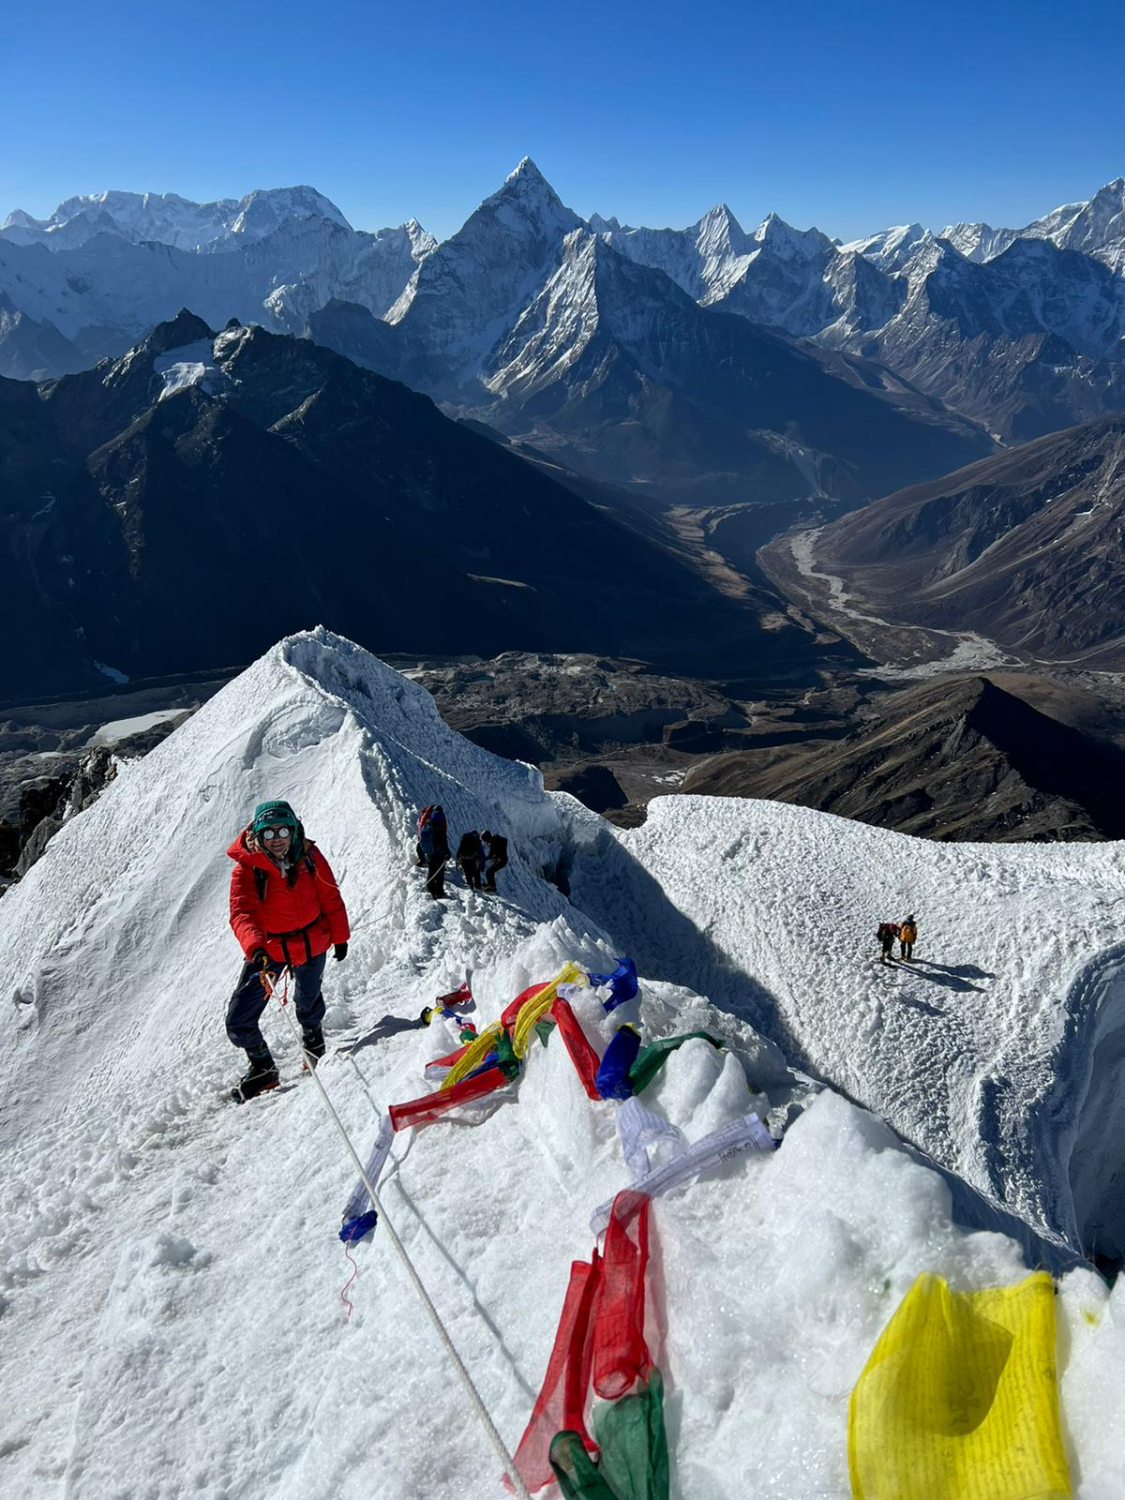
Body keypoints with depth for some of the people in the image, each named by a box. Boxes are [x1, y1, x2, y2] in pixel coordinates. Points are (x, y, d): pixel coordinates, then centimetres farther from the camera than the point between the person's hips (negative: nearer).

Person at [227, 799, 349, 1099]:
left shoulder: (309, 857, -13)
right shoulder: (246, 869, -20)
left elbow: (330, 898, -1)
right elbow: (241, 913, -32)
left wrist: (340, 936, 5)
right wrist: (255, 947, -49)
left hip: (312, 943, 2)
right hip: (268, 948, -1)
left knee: (309, 1000, 26)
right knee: (238, 1023, -6)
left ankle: (312, 1039, 61)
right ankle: (263, 1068, 22)